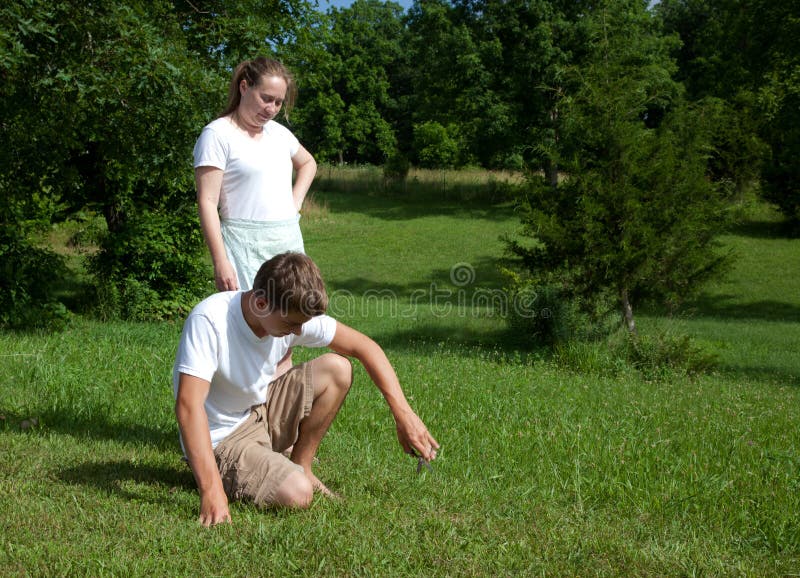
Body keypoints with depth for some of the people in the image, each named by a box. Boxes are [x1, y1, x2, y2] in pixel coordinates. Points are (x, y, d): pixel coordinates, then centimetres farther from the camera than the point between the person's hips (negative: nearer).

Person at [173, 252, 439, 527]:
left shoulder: (295, 315, -12)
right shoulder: (209, 320, -29)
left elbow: (365, 347, -4)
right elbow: (189, 405, -36)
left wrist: (403, 414, -13)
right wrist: (212, 490, -42)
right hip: (221, 440, -6)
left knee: (337, 369, -8)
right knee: (296, 494, -29)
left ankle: (300, 465, 5)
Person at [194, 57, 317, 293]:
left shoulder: (279, 132, 14)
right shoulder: (218, 135, -6)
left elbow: (307, 163, 34)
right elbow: (207, 202, -12)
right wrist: (220, 262, -19)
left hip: (290, 240, 7)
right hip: (246, 247, -7)